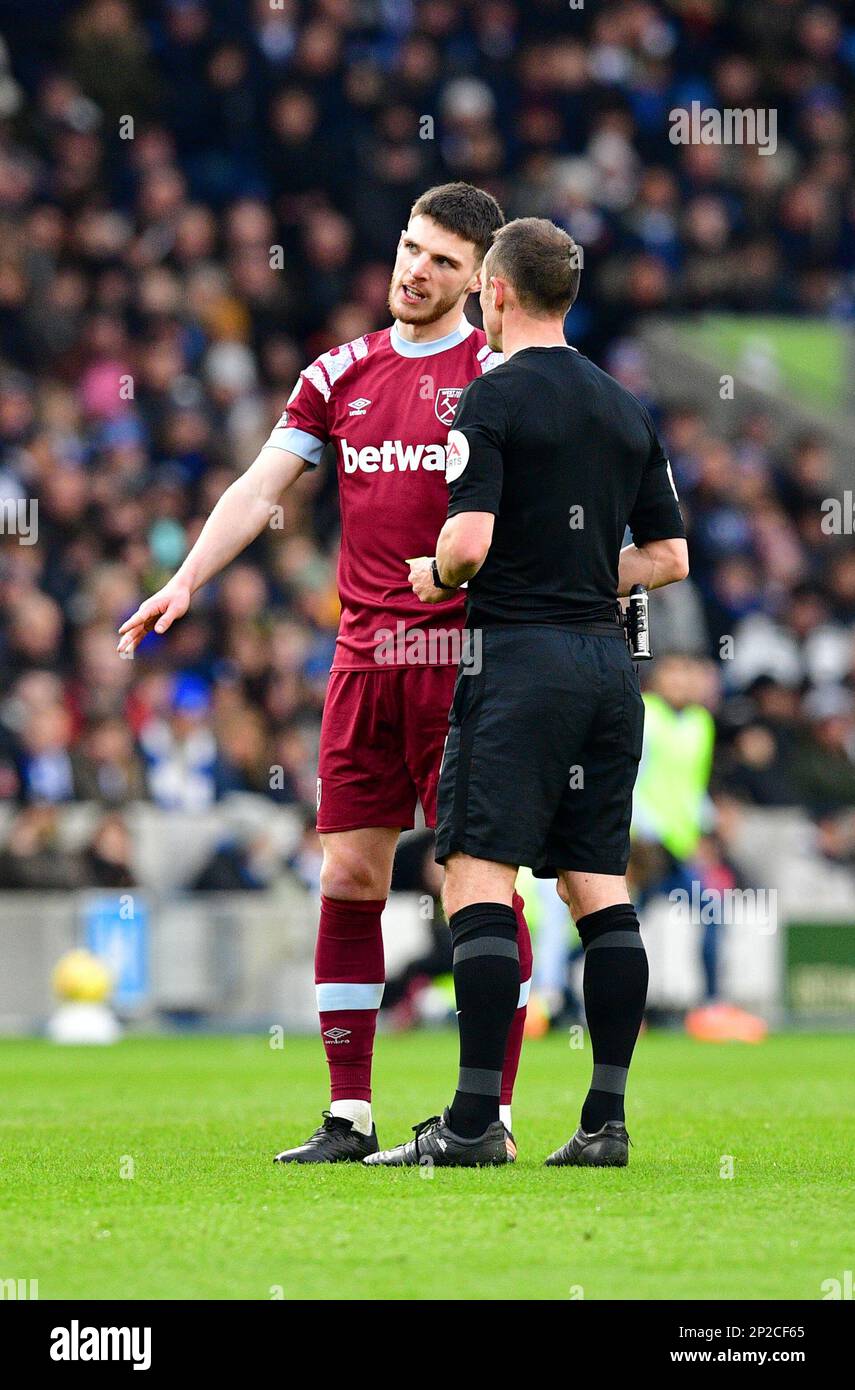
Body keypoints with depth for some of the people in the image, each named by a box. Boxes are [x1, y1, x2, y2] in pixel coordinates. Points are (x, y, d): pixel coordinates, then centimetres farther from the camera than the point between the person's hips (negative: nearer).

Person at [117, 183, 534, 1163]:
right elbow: (261, 486, 10)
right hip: (363, 655, 5)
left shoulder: (496, 373, 0)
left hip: (462, 657, -5)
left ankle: (491, 1117, -1)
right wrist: (186, 579, -3)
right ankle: (348, 1117, 8)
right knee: (349, 878, 3)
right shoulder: (342, 373, 13)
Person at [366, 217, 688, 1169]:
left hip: (521, 659, -7)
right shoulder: (627, 410, 14)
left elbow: (469, 543, -17)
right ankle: (606, 1120, 3)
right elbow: (669, 557, 16)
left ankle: (475, 1121, -13)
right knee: (598, 885, 7)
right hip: (609, 659, 7)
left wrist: (437, 574, 3)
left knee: (477, 877, -7)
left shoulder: (494, 399, -7)